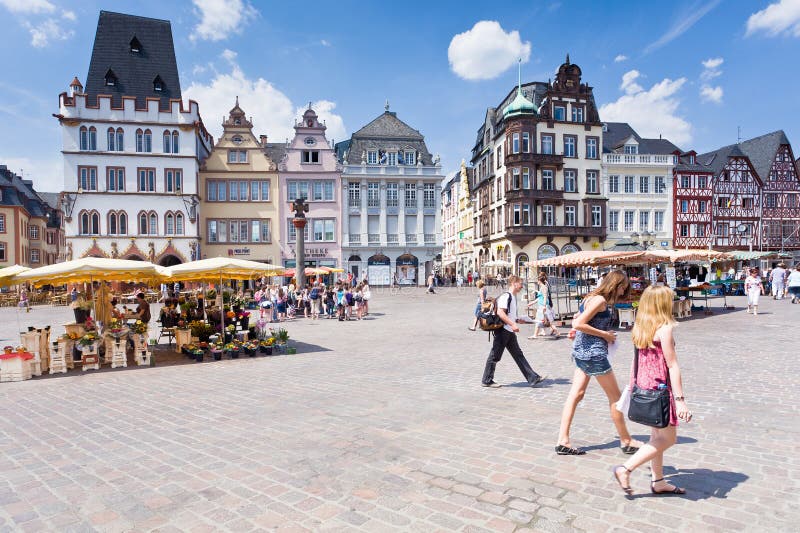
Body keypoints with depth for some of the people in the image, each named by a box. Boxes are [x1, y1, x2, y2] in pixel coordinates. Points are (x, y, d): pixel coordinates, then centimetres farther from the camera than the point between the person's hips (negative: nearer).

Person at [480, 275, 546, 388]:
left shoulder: (513, 297, 16)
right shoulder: (506, 296, -15)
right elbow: (500, 312, -24)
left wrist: (517, 320, 13)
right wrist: (513, 324, -25)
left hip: (510, 332, 10)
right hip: (502, 330, -10)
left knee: (518, 355, 9)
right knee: (495, 356, 0)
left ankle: (533, 378, 11)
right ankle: (486, 380, 11)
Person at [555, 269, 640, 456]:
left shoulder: (594, 298, 14)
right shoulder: (600, 300, -15)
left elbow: (576, 320, 17)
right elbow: (578, 324, -22)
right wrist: (605, 334, -14)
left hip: (582, 352, 10)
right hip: (593, 353, -9)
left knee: (576, 395, 6)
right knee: (615, 397, 7)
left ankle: (563, 441, 6)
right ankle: (626, 442, 23)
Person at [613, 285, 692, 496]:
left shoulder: (639, 328, 6)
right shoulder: (664, 328, -16)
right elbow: (672, 366, -17)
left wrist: (632, 387, 18)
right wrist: (680, 399, -15)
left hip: (642, 386, 8)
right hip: (659, 388, -8)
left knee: (657, 435, 19)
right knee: (668, 438, 4)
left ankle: (658, 481, 30)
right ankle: (625, 469, 1)